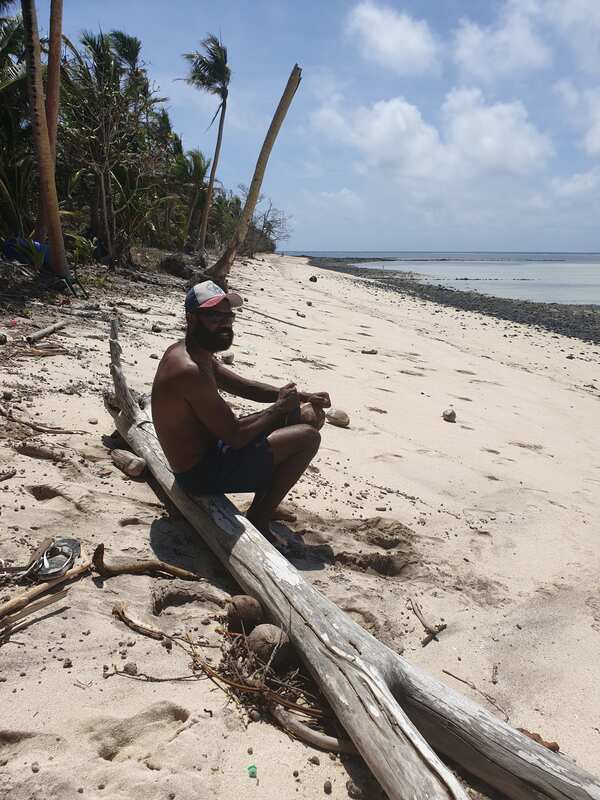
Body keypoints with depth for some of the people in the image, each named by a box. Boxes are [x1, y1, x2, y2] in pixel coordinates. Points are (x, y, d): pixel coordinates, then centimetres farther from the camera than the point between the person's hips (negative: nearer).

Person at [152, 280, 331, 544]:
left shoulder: (189, 352, 6)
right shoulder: (190, 371, -27)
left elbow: (245, 386, 13)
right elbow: (235, 436, -25)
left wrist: (301, 396, 3)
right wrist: (280, 406, -11)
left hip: (204, 450, 10)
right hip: (203, 473, -10)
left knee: (292, 415, 16)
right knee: (308, 437, -11)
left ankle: (264, 504, 19)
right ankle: (259, 520, 2)